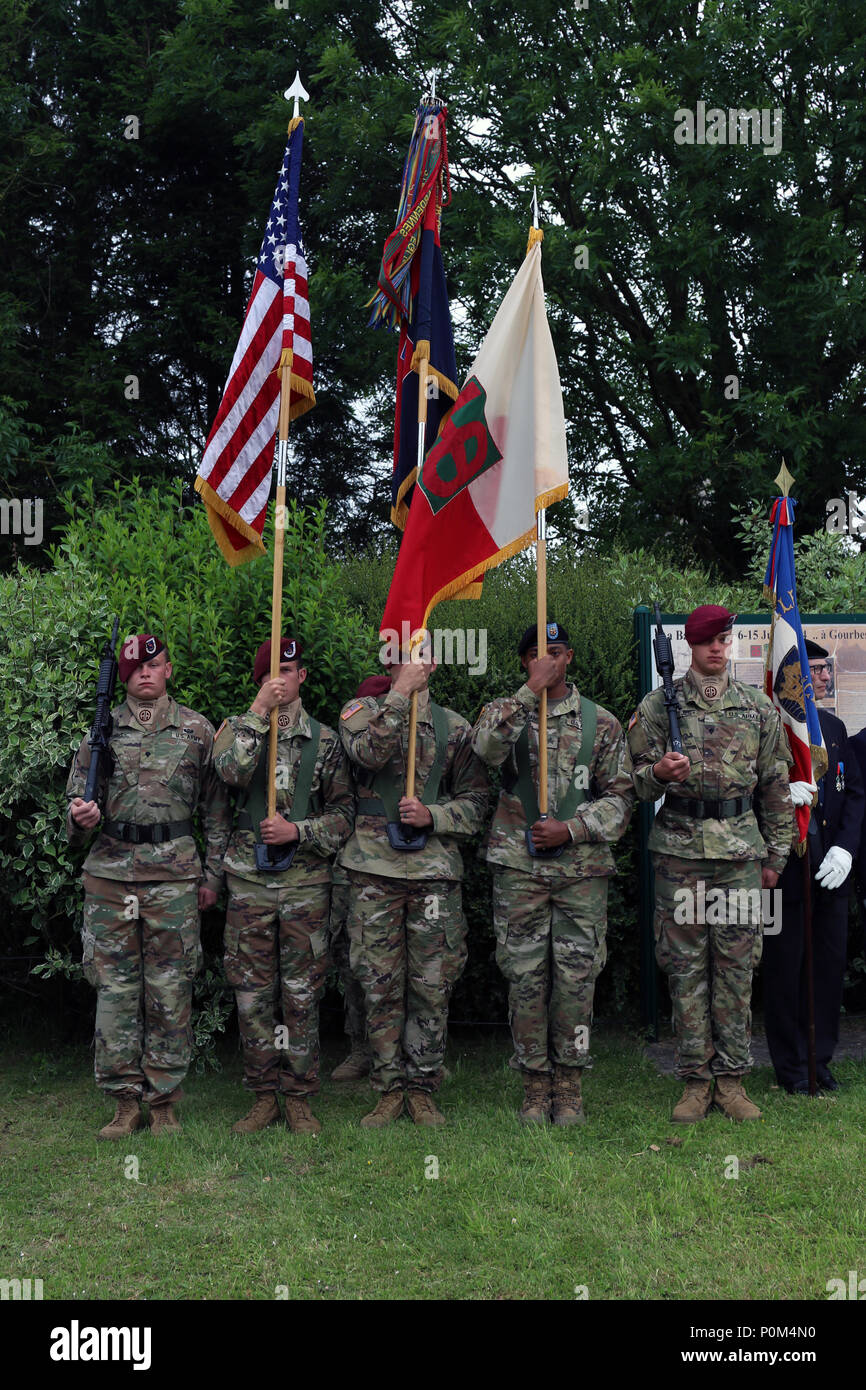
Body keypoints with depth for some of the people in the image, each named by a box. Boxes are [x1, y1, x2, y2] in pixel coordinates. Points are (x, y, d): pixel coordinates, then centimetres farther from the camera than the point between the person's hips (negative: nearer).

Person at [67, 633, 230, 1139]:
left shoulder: (197, 730, 5)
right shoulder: (103, 730, 7)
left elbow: (217, 808, 8)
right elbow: (78, 798, 10)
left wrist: (212, 874, 5)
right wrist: (81, 818, -13)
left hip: (174, 874, -1)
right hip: (110, 871, 1)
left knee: (171, 992, 3)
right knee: (114, 988, 4)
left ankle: (165, 1100, 15)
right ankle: (126, 1101, 15)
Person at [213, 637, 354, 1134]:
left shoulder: (325, 739, 7)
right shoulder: (238, 728, 6)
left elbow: (344, 811, 6)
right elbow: (231, 771, -17)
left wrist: (298, 831, -10)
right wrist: (258, 712, -18)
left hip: (306, 882, 0)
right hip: (249, 881, 0)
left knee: (302, 994, 4)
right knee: (253, 994, 5)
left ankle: (299, 1097, 16)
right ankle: (264, 1097, 18)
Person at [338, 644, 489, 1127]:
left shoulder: (454, 726, 11)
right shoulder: (362, 710, 8)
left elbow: (475, 800, 10)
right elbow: (369, 751, -16)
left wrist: (433, 816, -8)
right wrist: (401, 691, -16)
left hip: (435, 870, 1)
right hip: (375, 869, -1)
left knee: (432, 986, 3)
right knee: (381, 986, 4)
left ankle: (423, 1088, 17)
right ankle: (390, 1089, 17)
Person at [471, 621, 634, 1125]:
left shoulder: (601, 723, 8)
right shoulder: (505, 711, 7)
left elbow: (620, 795, 6)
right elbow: (486, 748, -18)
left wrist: (571, 828, -8)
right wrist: (531, 692, -19)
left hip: (582, 867, 0)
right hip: (518, 867, 0)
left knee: (577, 978, 1)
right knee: (525, 977, 3)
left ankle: (569, 1085, 14)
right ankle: (535, 1085, 15)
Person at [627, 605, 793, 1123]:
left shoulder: (759, 706, 9)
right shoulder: (659, 704, 3)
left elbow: (776, 785, 12)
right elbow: (637, 780, 5)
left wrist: (776, 856, 10)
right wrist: (659, 773, -18)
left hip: (741, 849, 1)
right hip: (679, 848, -1)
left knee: (737, 965, 4)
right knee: (686, 966, 3)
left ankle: (732, 1079, 14)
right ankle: (696, 1080, 13)